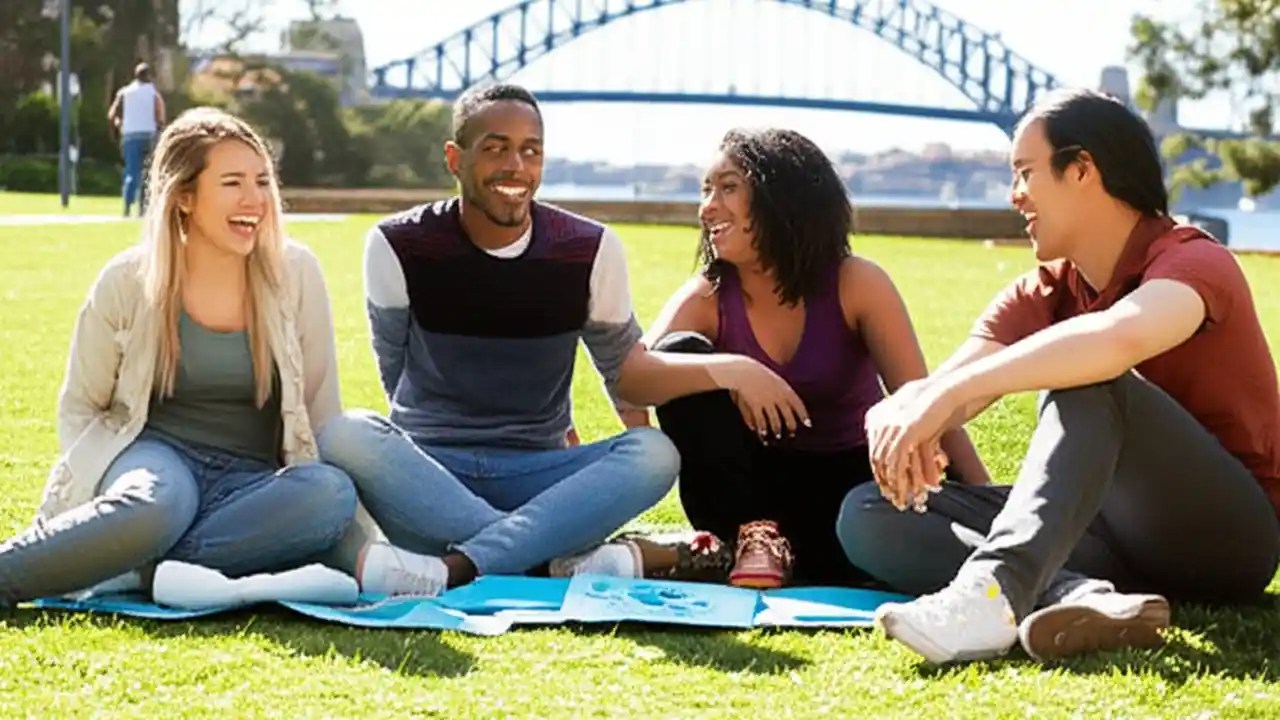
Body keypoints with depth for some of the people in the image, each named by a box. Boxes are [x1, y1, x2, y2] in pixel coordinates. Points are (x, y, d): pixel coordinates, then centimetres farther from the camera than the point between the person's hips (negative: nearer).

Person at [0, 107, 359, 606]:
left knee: (335, 491, -34)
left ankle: (143, 569, -33)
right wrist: (97, 477, -10)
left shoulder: (295, 275, 3)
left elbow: (322, 409, 8)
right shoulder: (127, 282, 1)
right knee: (153, 505, -41)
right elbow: (79, 408, 10)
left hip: (252, 482, 2)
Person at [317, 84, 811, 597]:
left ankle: (452, 567, -41)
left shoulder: (590, 251, 2)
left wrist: (724, 371, -7)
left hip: (536, 478, 1)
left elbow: (627, 372, 8)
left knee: (653, 453, -27)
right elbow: (396, 376, 7)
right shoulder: (399, 247, -1)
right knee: (345, 438, -34)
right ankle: (572, 559, -35)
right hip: (426, 476, -1)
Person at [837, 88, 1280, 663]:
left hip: (1228, 534, -7)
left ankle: (995, 590, -52)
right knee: (868, 515, -8)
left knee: (1088, 382, -33)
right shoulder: (1041, 295, 9)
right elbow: (934, 390, -7)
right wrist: (897, 417, -32)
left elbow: (1118, 339, -38)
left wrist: (947, 395, -41)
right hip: (1116, 534, 7)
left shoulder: (1192, 261, -13)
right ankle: (1083, 595, -34)